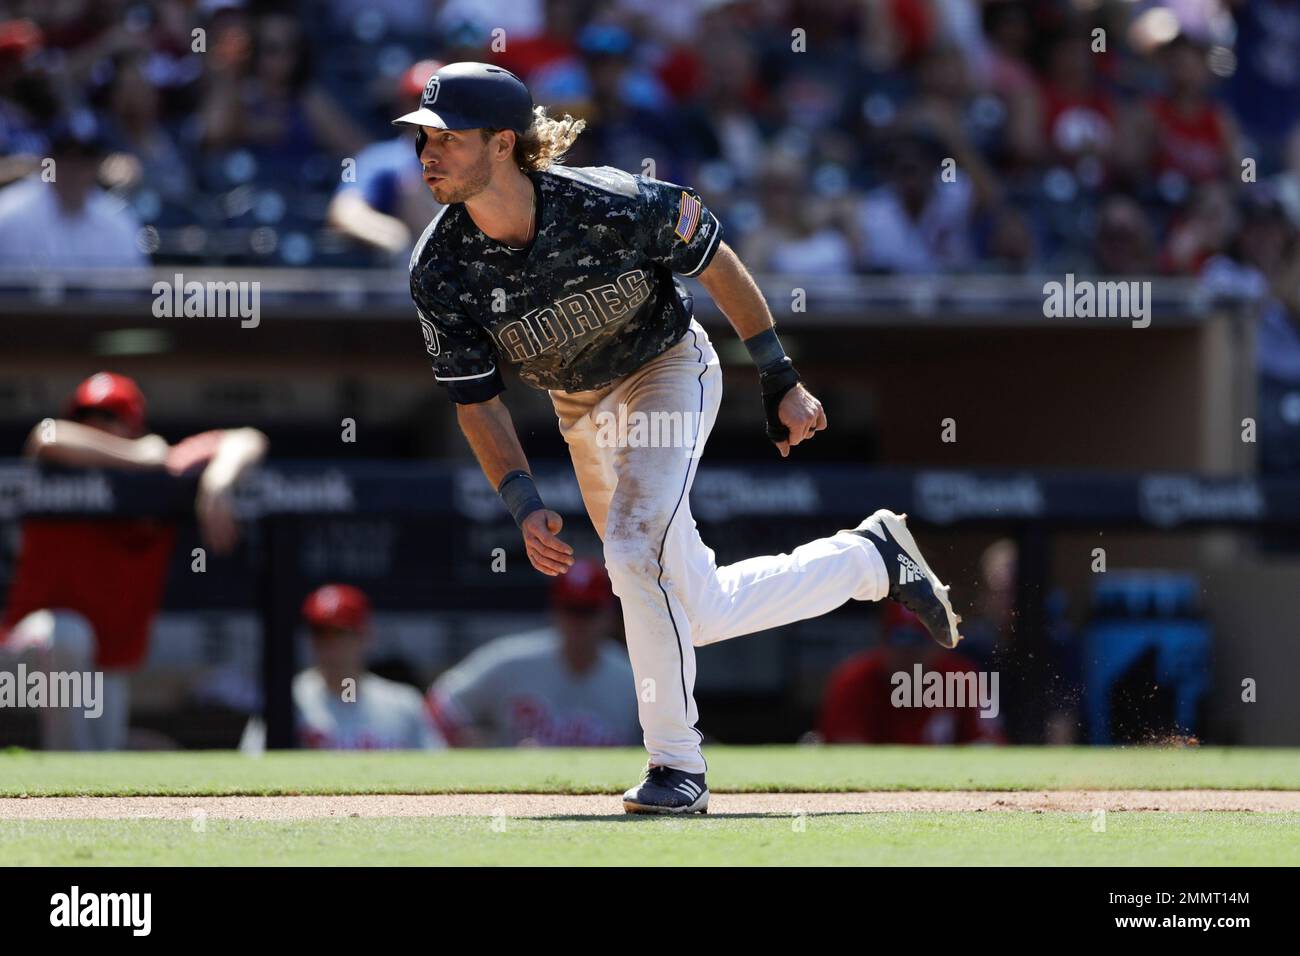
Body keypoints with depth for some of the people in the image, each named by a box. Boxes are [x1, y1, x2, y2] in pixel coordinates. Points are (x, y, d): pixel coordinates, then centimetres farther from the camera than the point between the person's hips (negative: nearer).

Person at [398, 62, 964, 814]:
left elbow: (716, 263, -14)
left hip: (670, 368, -5)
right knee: (697, 614, 11)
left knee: (637, 548, -28)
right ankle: (872, 559, 34)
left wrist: (781, 382, -9)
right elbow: (476, 400, -12)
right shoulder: (440, 272, -22)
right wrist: (524, 504, -24)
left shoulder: (611, 206, -31)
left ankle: (678, 766, -18)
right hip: (582, 409, 5)